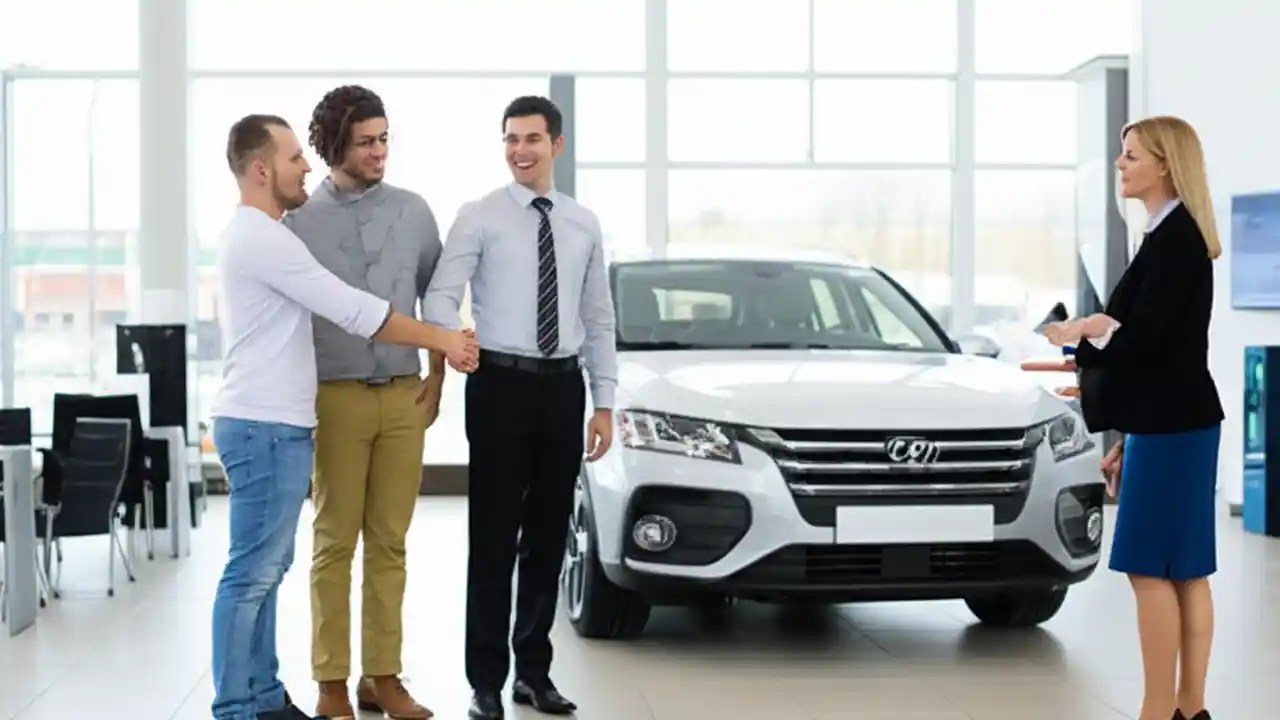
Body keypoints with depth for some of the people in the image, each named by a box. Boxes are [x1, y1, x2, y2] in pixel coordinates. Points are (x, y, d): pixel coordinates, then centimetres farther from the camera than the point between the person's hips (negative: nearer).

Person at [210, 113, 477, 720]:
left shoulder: (255, 234, 18)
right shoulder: (262, 237, -16)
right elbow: (353, 312, -17)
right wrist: (442, 339, -10)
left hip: (273, 424, 11)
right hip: (265, 427, -11)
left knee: (265, 570, 12)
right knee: (252, 573, -7)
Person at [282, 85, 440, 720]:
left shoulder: (413, 212, 6)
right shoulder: (300, 220, -1)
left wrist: (437, 378, 6)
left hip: (404, 396, 3)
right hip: (336, 397, -2)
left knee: (389, 542, 6)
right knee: (335, 543, 1)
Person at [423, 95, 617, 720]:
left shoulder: (583, 223, 10)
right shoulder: (479, 218, -3)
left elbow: (598, 319, 12)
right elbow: (441, 295, -14)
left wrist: (604, 403, 6)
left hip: (562, 387, 4)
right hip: (501, 385, -4)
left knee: (548, 536, 10)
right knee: (493, 538, -1)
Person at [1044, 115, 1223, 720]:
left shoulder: (1175, 238, -14)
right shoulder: (1173, 236, 15)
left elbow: (1144, 337, -21)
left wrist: (1080, 338, -4)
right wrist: (1126, 440, 19)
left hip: (1171, 426, -10)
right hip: (1172, 420, 10)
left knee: (1152, 569, -7)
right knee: (1184, 572, 10)